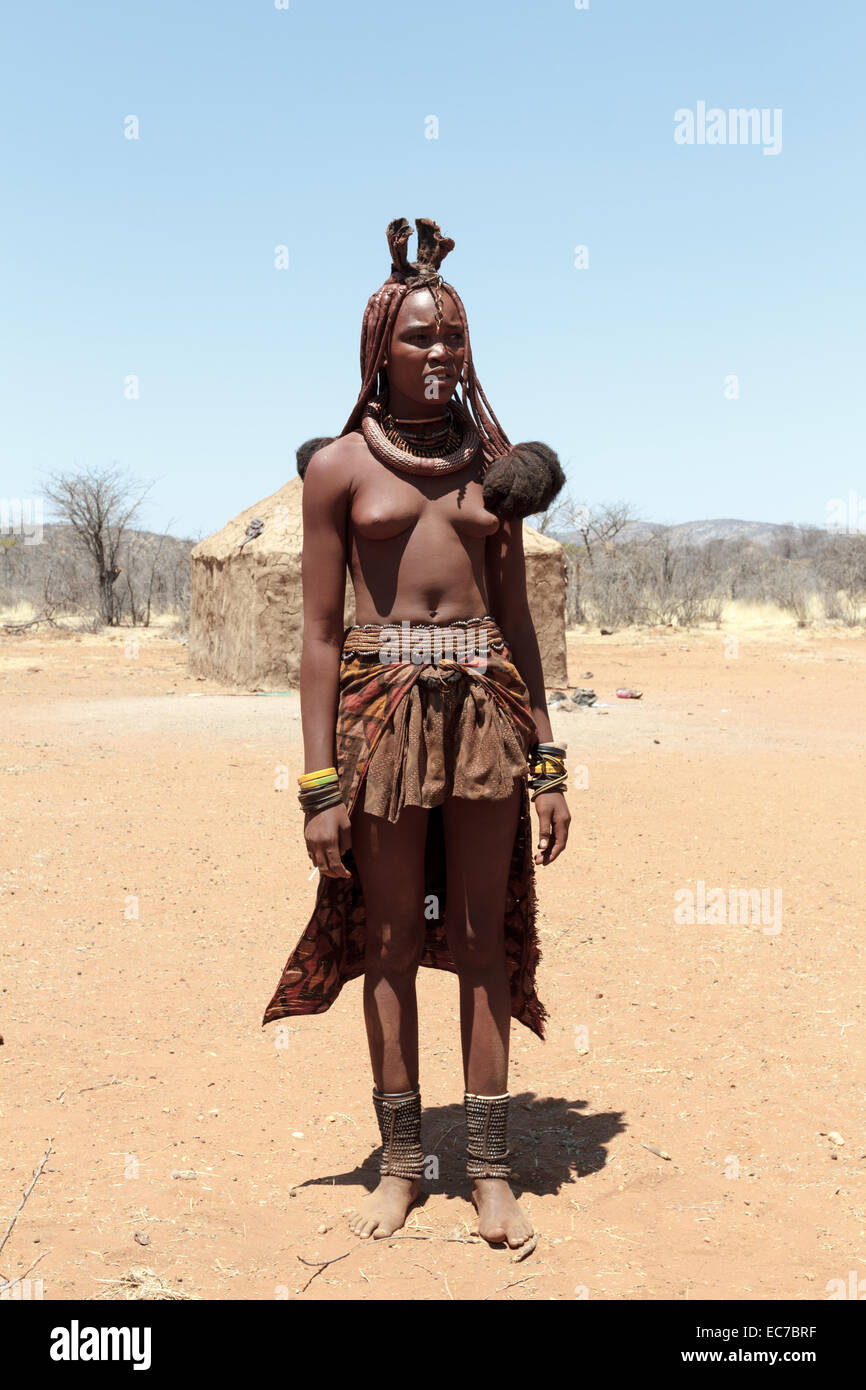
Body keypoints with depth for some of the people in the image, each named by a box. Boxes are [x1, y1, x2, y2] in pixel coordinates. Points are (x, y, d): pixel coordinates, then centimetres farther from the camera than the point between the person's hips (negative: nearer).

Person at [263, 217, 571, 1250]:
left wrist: (547, 761, 8)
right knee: (392, 939, 5)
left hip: (485, 701, 2)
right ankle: (399, 1161, 20)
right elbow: (319, 634, 1)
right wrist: (318, 784, -5)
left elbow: (517, 619, 13)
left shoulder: (492, 464, 12)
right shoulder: (339, 466, 3)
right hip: (382, 701, -2)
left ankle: (491, 1169, 15)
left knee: (485, 936, 4)